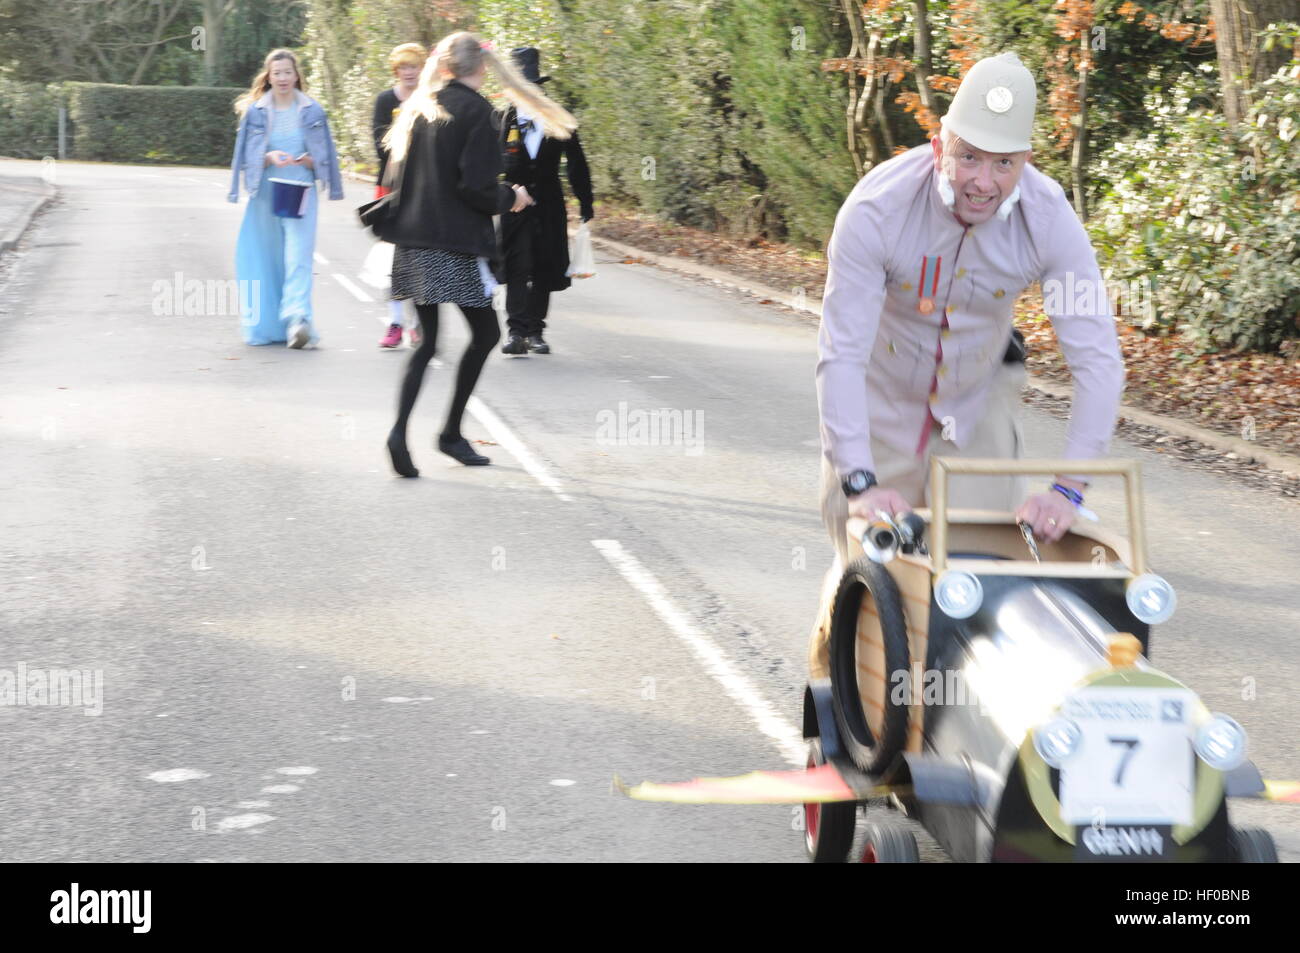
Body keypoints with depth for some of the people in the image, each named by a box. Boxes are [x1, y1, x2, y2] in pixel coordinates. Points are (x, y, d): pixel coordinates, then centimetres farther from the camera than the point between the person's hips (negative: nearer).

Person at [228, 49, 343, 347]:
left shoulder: (312, 112, 7)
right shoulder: (255, 112, 6)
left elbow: (324, 157, 9)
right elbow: (248, 156, 4)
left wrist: (308, 160, -13)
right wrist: (269, 158, -16)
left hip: (300, 194, -1)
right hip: (265, 195, 1)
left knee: (298, 257, -14)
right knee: (266, 259, 3)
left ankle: (297, 317, -23)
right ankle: (267, 324, 14)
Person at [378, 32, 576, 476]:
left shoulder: (420, 108, 12)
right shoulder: (476, 111, -10)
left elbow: (400, 175, 14)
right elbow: (475, 186, -15)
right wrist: (510, 198, 1)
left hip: (413, 240, 7)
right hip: (454, 244, -7)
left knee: (427, 340, 9)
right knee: (485, 332, 8)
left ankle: (400, 431, -8)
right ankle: (451, 432, 9)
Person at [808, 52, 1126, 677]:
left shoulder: (1050, 220, -24)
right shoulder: (877, 209, -31)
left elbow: (1098, 362, -23)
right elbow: (841, 354, -32)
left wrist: (1068, 487, -32)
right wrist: (859, 482, -40)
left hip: (979, 406, 2)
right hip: (880, 403, -2)